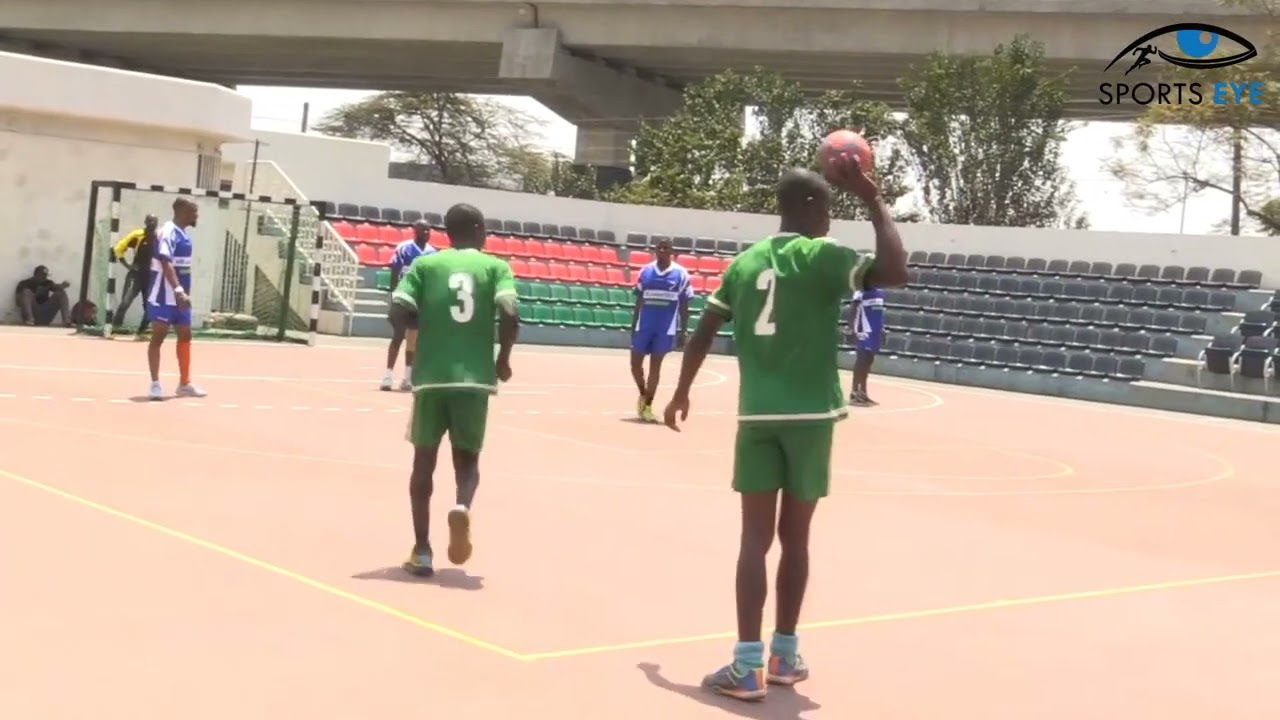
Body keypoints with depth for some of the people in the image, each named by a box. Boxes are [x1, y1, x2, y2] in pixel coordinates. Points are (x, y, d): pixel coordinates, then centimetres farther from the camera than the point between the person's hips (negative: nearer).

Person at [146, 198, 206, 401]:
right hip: (164, 295, -9)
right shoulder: (169, 232, -17)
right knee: (158, 337, -3)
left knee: (185, 336, 13)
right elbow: (166, 264, -27)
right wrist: (178, 290, -36)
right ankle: (155, 384, 2)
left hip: (179, 295, 10)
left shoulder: (184, 233, 12)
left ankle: (184, 383, 21)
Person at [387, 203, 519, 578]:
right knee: (467, 459, 15)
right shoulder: (496, 266, 5)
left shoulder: (424, 264, 7)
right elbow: (510, 317, -10)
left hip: (431, 376, 0)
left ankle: (422, 551, 8)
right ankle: (462, 507, -18)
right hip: (475, 378, 0)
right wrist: (503, 359, 7)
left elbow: (398, 314, -3)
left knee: (424, 460, 13)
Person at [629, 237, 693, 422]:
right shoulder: (645, 271, 4)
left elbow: (684, 307, -2)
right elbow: (639, 301, 10)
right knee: (635, 363, 7)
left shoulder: (681, 274, -4)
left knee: (655, 366, 1)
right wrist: (633, 327, 9)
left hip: (665, 329, -3)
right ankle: (643, 395, 33)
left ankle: (648, 405, 11)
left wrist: (683, 332, -6)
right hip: (643, 326, 3)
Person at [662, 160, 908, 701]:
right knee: (794, 536, 8)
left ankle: (748, 666, -3)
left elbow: (704, 332, 12)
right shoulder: (822, 255, -4)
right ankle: (783, 655, 20)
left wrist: (682, 393, 23)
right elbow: (896, 274, -16)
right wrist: (875, 202, -7)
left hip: (756, 414, 3)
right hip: (810, 414, -3)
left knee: (756, 536, 2)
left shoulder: (744, 261, 11)